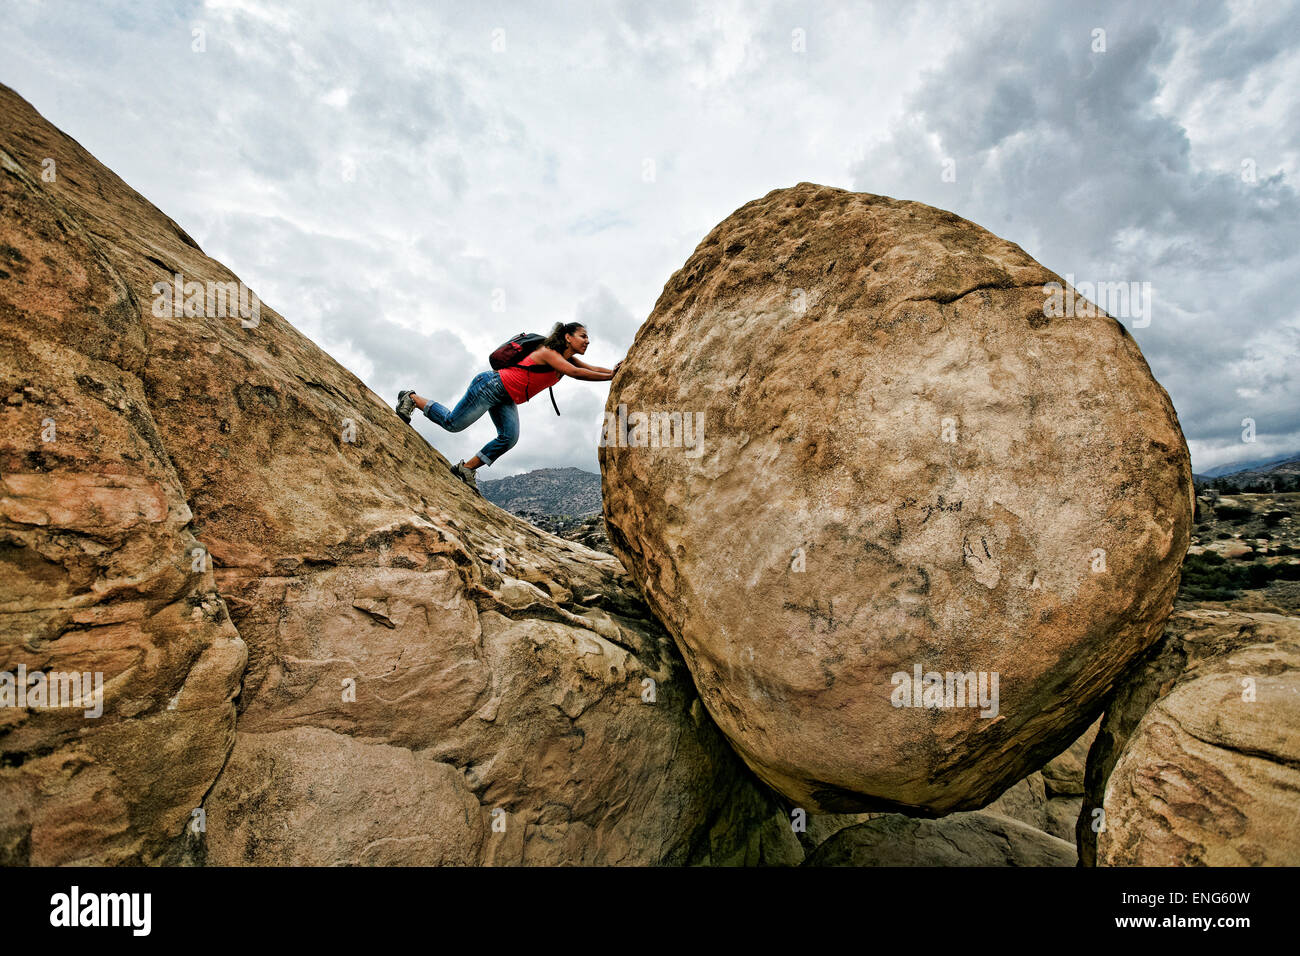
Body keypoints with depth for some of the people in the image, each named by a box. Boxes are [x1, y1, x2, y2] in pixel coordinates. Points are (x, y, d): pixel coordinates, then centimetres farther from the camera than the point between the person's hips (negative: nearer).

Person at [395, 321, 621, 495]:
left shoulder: (568, 359, 7)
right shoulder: (548, 352, -20)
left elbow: (592, 369, 0)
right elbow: (575, 373, -33)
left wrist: (615, 370, -18)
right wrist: (611, 376, -33)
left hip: (506, 399, 9)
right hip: (492, 385, -9)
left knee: (509, 437, -11)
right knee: (452, 423, -4)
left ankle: (466, 469, -1)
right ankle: (411, 398, 18)